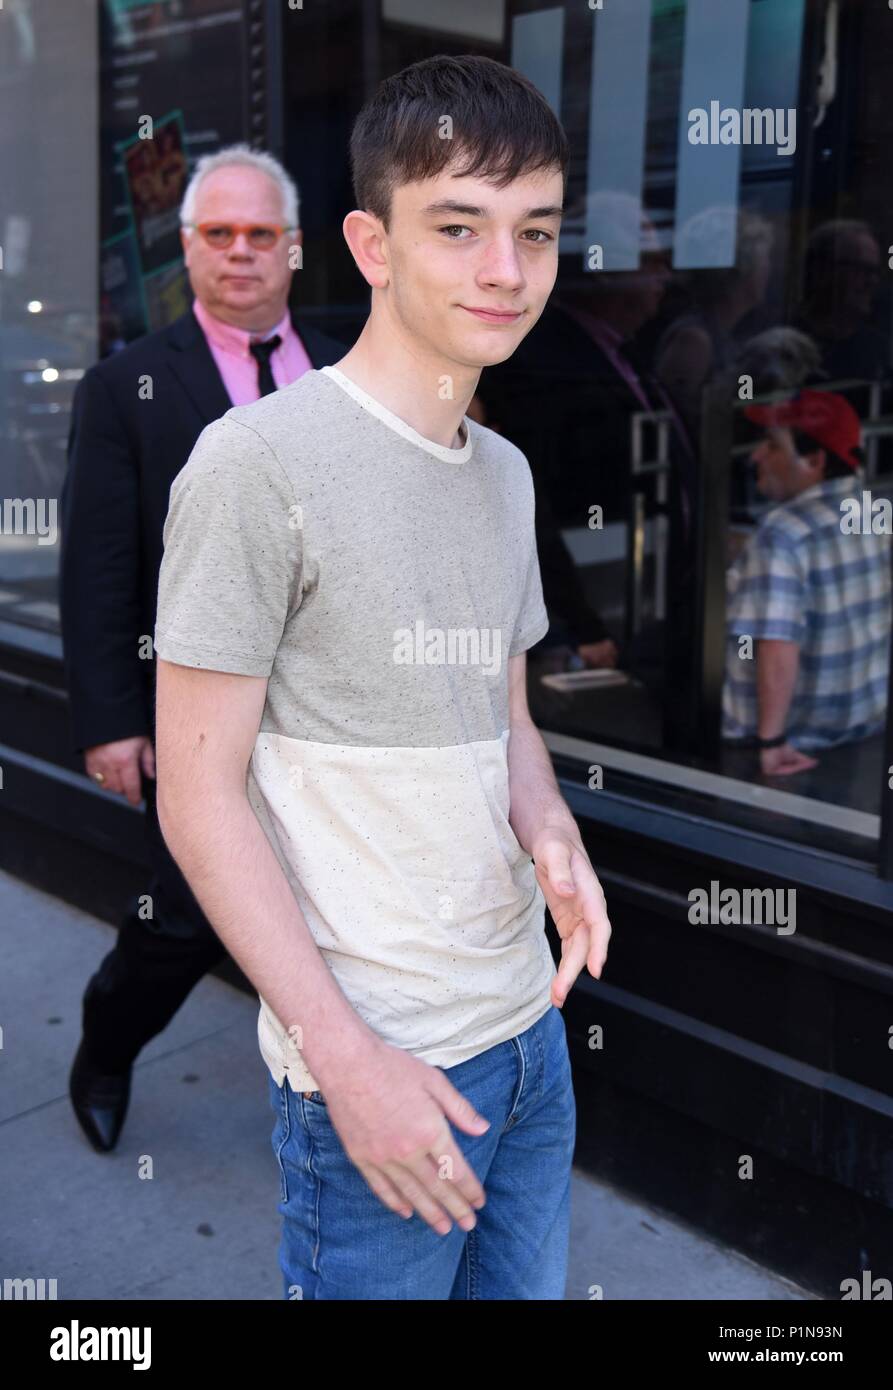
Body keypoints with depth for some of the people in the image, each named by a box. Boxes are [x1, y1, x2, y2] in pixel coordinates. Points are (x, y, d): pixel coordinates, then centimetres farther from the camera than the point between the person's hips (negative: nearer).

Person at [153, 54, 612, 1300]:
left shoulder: (507, 472, 8)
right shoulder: (260, 462, -15)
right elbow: (198, 794, -15)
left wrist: (550, 831, -6)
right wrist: (350, 1057, -18)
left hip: (531, 1020, 7)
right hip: (377, 1055, -7)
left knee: (528, 1284, 21)